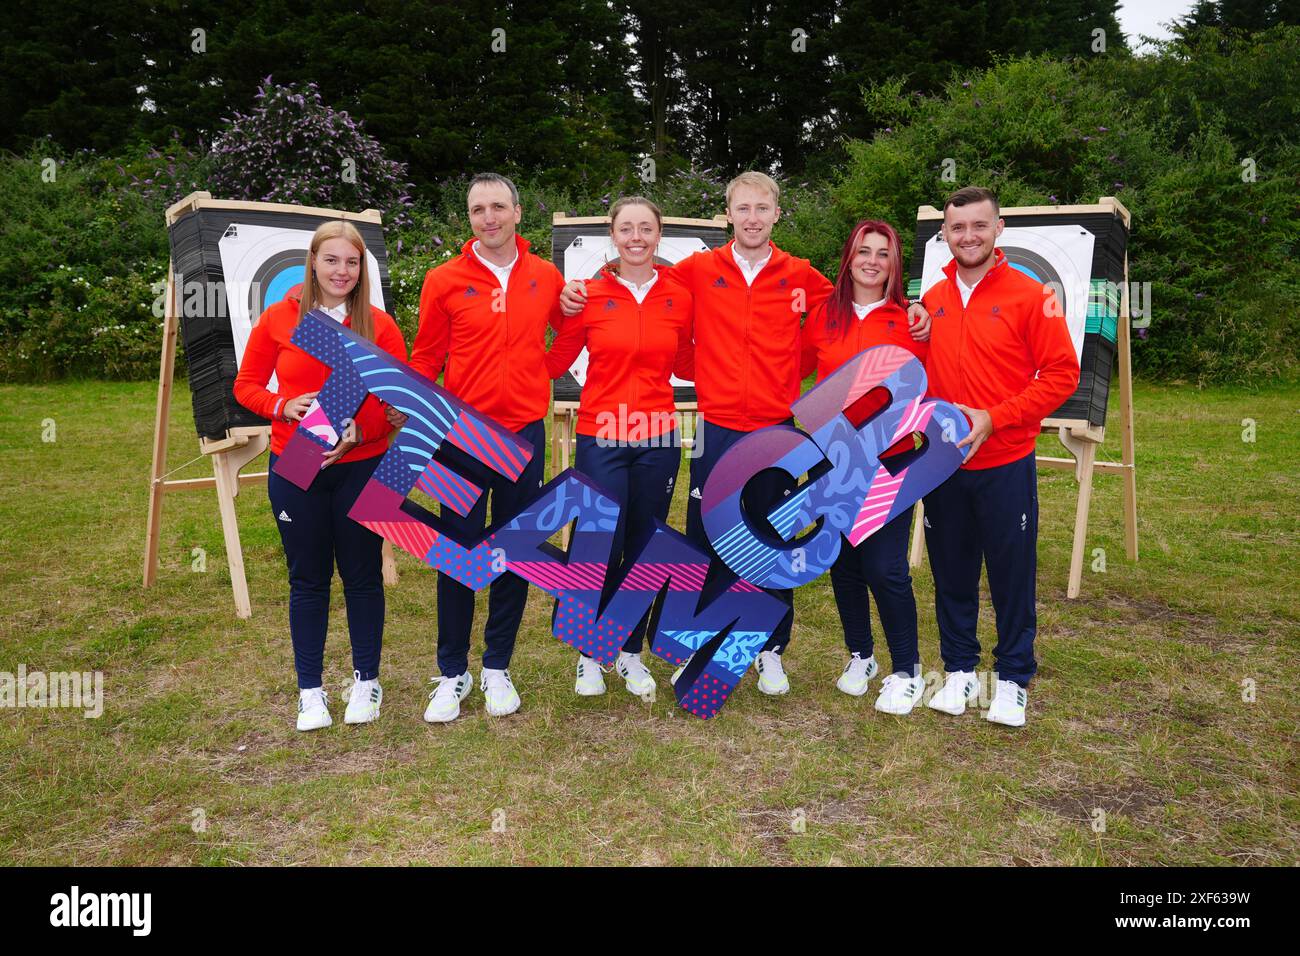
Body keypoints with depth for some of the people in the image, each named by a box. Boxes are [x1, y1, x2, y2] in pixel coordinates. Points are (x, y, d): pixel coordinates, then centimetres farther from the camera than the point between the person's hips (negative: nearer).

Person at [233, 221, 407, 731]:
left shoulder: (379, 325, -1)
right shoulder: (278, 319, 0)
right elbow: (247, 384, 6)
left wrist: (361, 429, -17)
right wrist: (284, 407, -14)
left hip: (362, 468, 0)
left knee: (362, 575, 9)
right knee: (307, 579, 9)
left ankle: (366, 680, 26)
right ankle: (310, 690, 22)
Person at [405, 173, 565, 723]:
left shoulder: (546, 277, 5)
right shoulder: (444, 281, -1)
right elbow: (427, 357, 3)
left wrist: (538, 374, 7)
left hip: (525, 434, 2)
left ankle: (497, 668, 24)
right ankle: (452, 674, 18)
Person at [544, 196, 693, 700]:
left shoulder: (679, 297, 4)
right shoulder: (589, 295, -2)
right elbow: (555, 362, 2)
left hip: (657, 439, 2)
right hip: (601, 438, -2)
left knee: (645, 551, 10)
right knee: (602, 549, -2)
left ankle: (631, 653, 27)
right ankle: (590, 655, 19)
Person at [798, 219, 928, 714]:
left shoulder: (909, 320, -2)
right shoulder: (824, 315, 6)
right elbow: (797, 367, 14)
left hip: (888, 463, -3)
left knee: (885, 569, -4)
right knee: (843, 563, 12)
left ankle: (906, 671, 15)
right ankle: (860, 656, 33)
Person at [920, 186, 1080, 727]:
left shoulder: (1029, 296, -6)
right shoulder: (931, 301, 6)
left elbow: (1062, 374, -9)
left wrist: (993, 418, -17)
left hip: (1005, 466, -3)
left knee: (1012, 576, 6)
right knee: (951, 574, 12)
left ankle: (1013, 680, 23)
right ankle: (959, 670, 28)